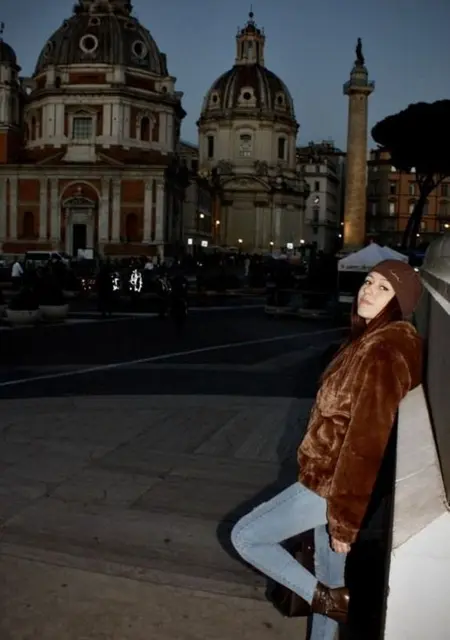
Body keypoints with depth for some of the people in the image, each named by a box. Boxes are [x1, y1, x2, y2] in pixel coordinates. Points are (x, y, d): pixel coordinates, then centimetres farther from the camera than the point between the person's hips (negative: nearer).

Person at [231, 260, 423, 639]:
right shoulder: (374, 340, 7)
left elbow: (368, 439, -26)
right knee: (329, 576, 21)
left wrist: (346, 517, -21)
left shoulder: (383, 352, -25)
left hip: (333, 482, -9)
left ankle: (326, 598, 12)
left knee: (245, 536, 5)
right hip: (334, 477, 9)